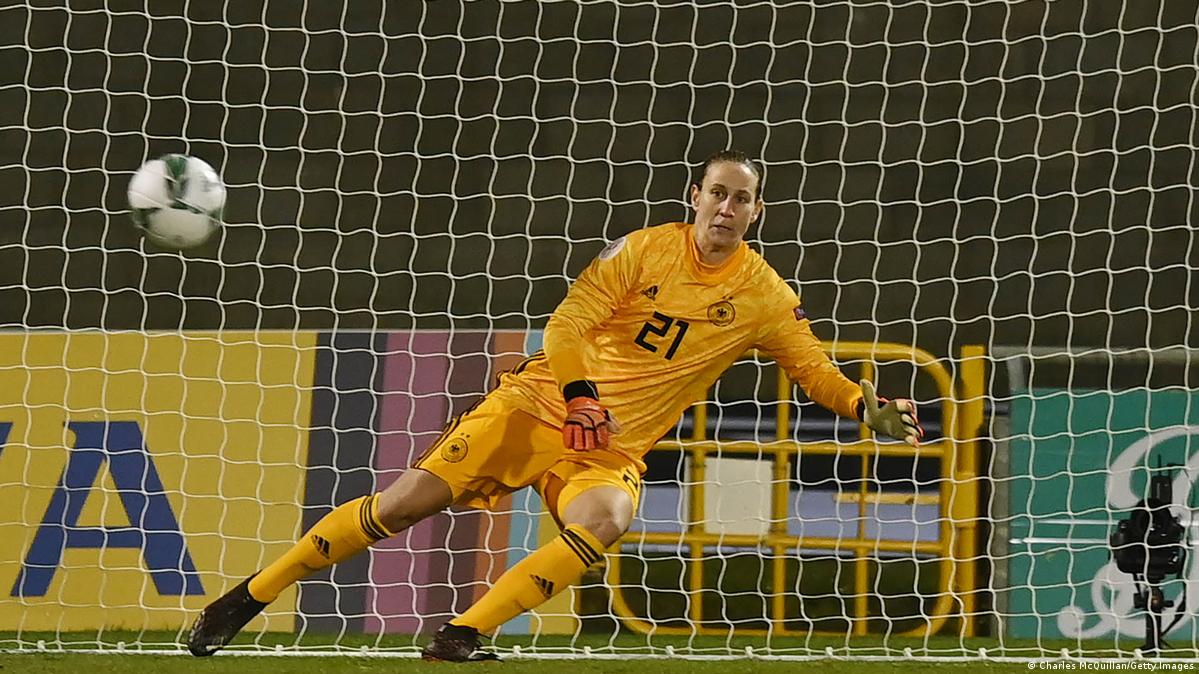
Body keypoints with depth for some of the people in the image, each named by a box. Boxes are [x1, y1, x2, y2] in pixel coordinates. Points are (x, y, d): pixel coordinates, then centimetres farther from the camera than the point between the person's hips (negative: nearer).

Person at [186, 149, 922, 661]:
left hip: (614, 449, 1)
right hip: (540, 405, -1)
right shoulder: (647, 250, -6)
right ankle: (248, 599, 2)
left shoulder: (765, 297, 0)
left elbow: (817, 371, 6)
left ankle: (461, 634, -29)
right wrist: (579, 394, -22)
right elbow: (568, 321, -8)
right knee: (404, 504, -11)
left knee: (604, 522, -34)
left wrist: (871, 408, -11)